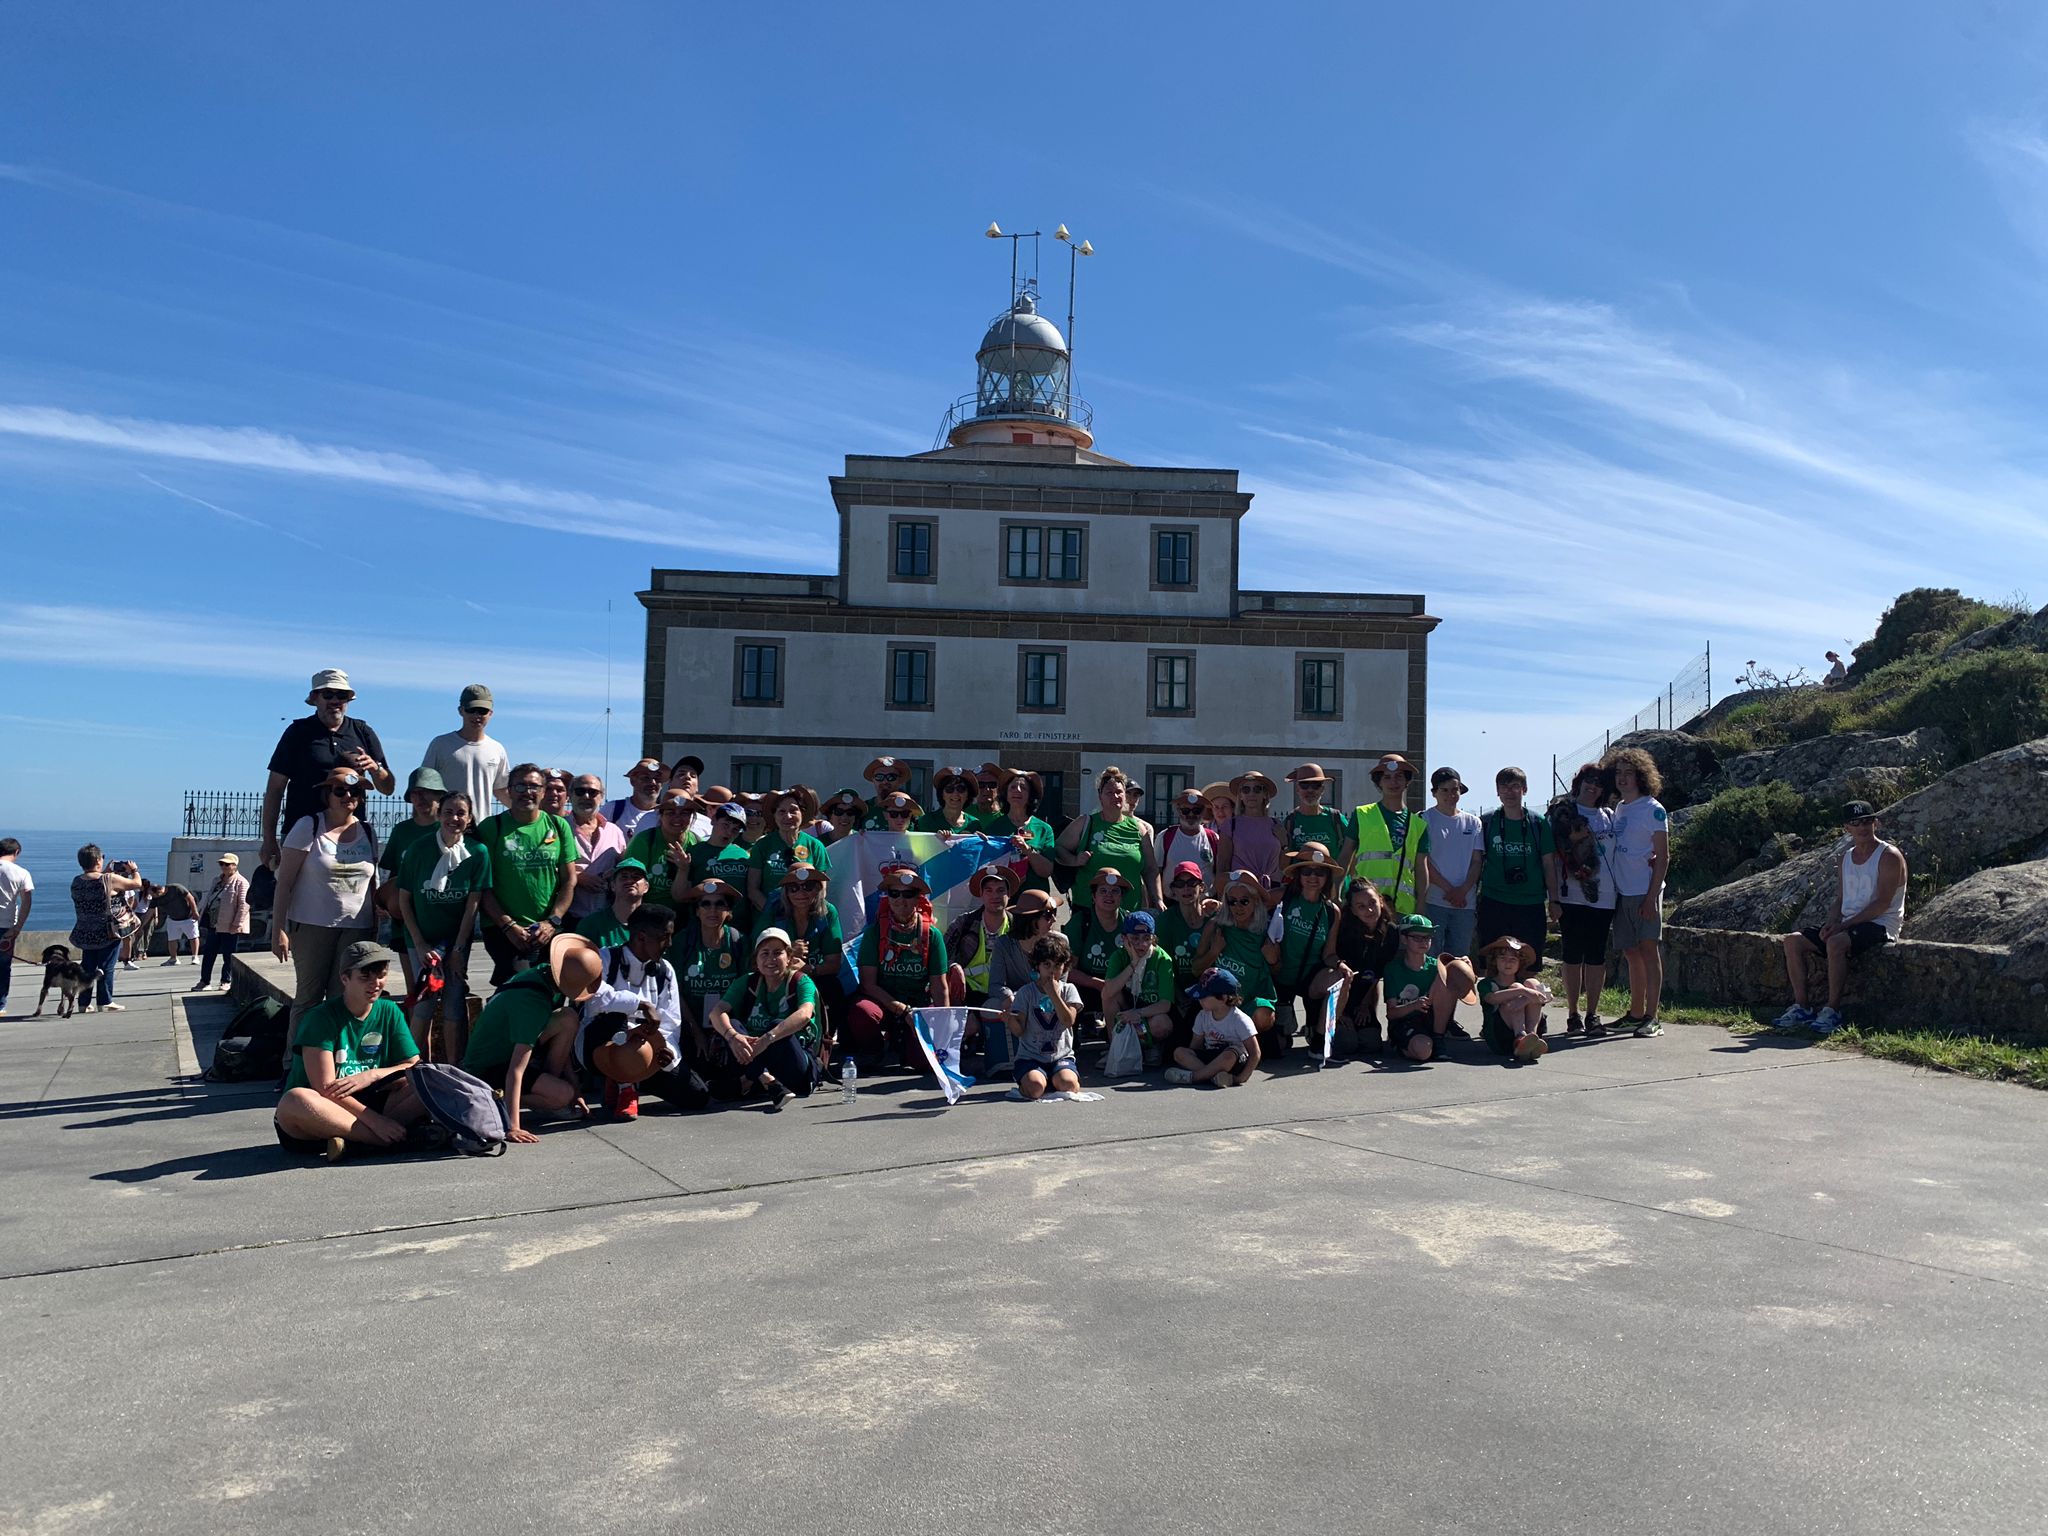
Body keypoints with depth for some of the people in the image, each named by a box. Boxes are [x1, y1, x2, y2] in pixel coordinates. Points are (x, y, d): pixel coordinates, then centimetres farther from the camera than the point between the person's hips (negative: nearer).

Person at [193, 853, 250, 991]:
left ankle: (226, 981, 12)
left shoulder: (240, 882, -9)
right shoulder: (216, 880, 16)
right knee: (208, 954, 10)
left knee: (228, 956, 2)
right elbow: (207, 898, 22)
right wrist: (202, 916, 14)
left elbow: (244, 905, -15)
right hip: (213, 925, 7)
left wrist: (237, 924, -19)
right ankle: (205, 981, 18)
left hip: (229, 927, -7)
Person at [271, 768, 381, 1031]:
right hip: (312, 925, -3)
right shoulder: (308, 827, -3)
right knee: (308, 997, -1)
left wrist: (375, 930, 12)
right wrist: (278, 929, -10)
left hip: (356, 928, 4)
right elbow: (284, 882, -5)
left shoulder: (367, 833, 10)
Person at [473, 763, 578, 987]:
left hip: (550, 930, 2)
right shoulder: (491, 827, 3)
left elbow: (569, 881, 9)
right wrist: (508, 926, -10)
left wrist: (552, 922, -4)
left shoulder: (558, 826, 10)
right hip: (501, 929, -2)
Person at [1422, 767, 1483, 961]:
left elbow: (1477, 862, 8)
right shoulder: (1424, 820, 0)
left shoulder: (1472, 822, 12)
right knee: (1430, 958, -5)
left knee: (1460, 958, 8)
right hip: (1433, 901, -4)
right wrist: (1448, 889, -11)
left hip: (1465, 902, 4)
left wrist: (1462, 891, -7)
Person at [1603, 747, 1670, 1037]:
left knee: (1649, 950, -8)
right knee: (1631, 953, 11)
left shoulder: (1653, 809, -5)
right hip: (1622, 893, 7)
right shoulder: (1618, 810, 14)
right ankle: (1636, 1014, 19)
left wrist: (1652, 897, -15)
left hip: (1645, 893, -7)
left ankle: (1651, 1018, -8)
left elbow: (1663, 857, -8)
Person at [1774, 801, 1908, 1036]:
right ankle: (1801, 1008, -11)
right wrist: (1833, 921, -3)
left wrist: (1844, 925, -18)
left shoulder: (1889, 856, -8)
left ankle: (1832, 1011, -28)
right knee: (1793, 940, -9)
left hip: (1880, 926, -8)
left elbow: (1882, 903, -16)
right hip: (1848, 924, 8)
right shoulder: (1846, 856, 15)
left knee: (1836, 943, -36)